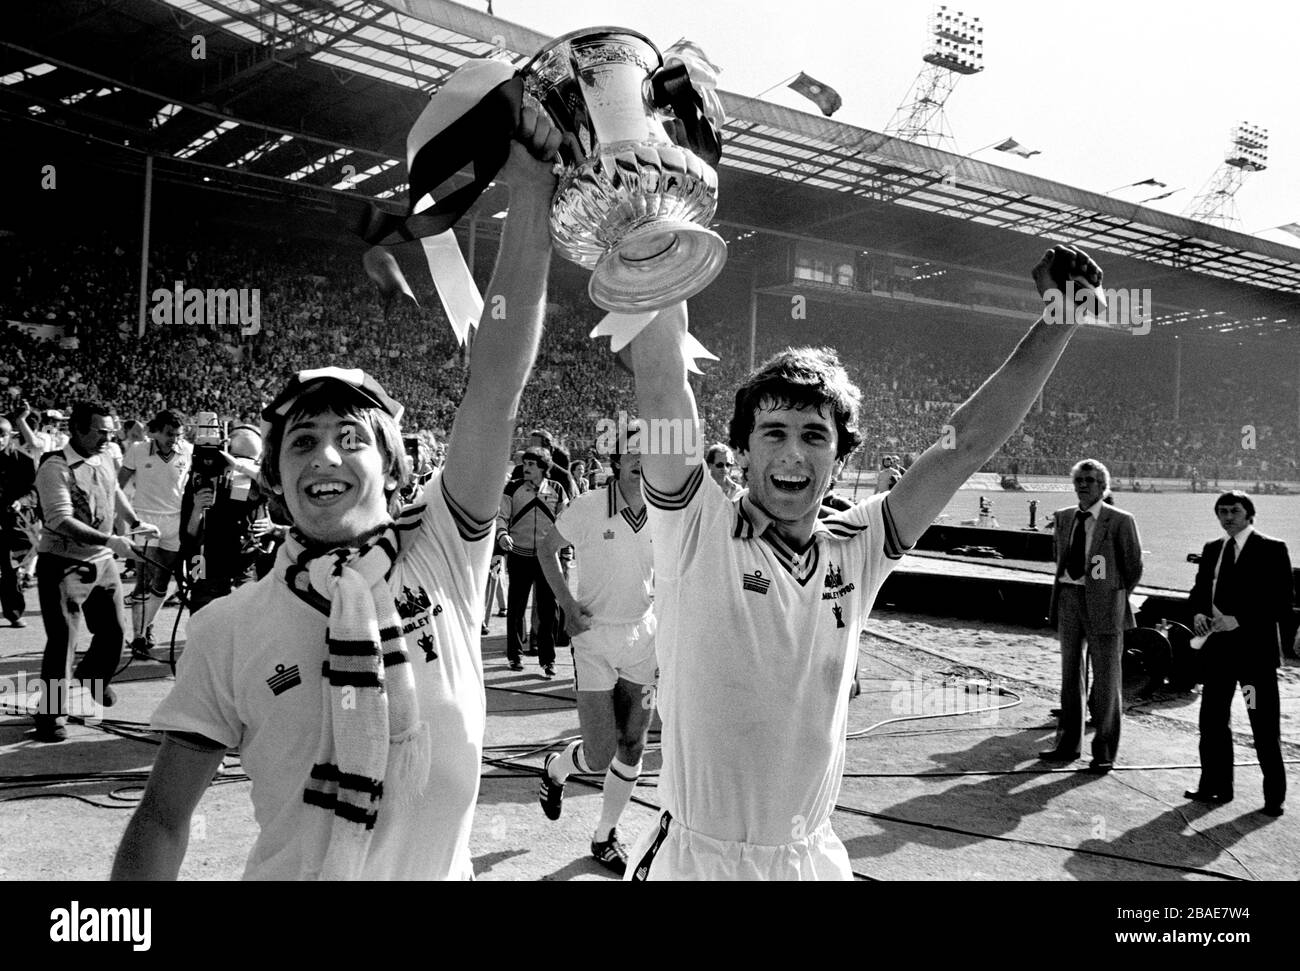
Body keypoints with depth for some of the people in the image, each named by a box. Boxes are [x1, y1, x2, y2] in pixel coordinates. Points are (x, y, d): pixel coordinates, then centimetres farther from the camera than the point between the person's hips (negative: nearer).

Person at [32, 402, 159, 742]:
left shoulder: (104, 461, 6)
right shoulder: (55, 467, -17)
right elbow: (61, 521, -25)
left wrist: (135, 523, 10)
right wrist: (109, 540, -32)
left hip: (102, 562, 7)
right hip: (64, 565, -7)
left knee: (113, 631, 15)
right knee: (62, 640, -6)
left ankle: (94, 676, 44)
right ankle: (52, 714, 6)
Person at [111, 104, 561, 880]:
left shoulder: (443, 552, -10)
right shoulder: (228, 629, -9)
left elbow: (498, 384, -20)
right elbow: (164, 818, -4)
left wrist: (532, 194, -26)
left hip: (444, 867, 1)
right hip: (292, 869, -1)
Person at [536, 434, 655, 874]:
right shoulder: (588, 508, -14)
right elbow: (547, 549, 1)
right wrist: (567, 603, -11)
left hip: (643, 636, 4)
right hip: (595, 637, -4)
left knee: (632, 747, 8)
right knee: (599, 757, -6)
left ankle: (604, 836, 29)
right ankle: (555, 768, 30)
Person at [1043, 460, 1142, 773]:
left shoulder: (1120, 521, -8)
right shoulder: (1063, 518, 9)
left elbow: (1134, 568, -2)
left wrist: (1114, 598, 3)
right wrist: (1065, 590, 13)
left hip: (1102, 604, -5)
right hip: (1068, 599, 5)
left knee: (1106, 680, 2)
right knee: (1070, 675, 14)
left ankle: (1104, 752, 11)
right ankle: (1067, 743, 25)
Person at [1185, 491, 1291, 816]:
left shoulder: (1271, 549, -5)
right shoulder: (1212, 549, 13)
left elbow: (1282, 599, -11)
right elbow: (1199, 588, 18)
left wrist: (1239, 620, -19)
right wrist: (1198, 613, -4)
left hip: (1255, 646, -6)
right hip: (1218, 646, 6)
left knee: (1265, 724, -1)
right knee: (1212, 718, 11)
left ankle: (1274, 795, 10)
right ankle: (1215, 785, 23)